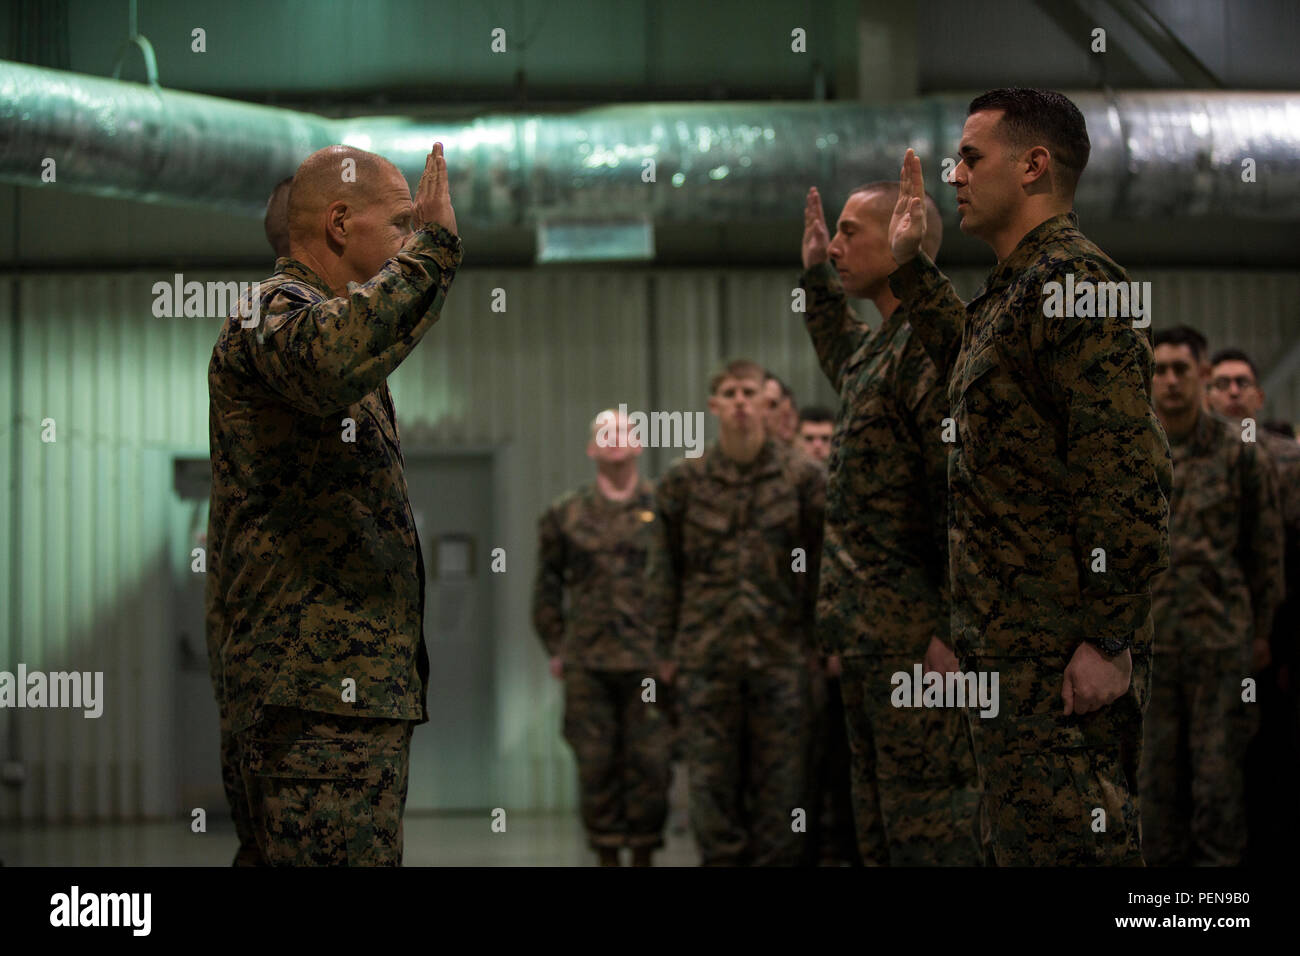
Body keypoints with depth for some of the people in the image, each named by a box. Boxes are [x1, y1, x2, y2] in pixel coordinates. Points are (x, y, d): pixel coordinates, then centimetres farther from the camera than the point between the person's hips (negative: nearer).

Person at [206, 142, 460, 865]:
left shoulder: (321, 317, 26)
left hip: (363, 683, 11)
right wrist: (432, 247, -27)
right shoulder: (275, 312, -8)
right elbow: (331, 364, -34)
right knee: (346, 861, -14)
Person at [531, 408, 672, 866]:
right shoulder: (566, 514, 10)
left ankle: (643, 854, 7)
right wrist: (556, 646, 9)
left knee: (650, 761, -3)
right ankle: (607, 855, 9)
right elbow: (548, 584, 15)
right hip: (587, 663, 1)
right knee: (596, 764, 1)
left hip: (649, 660, -1)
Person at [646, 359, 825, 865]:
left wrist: (817, 640, 1)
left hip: (781, 654, -1)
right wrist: (666, 648, 5)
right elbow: (662, 570, 8)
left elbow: (821, 565, 5)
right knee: (713, 782, 3)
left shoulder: (802, 476, 3)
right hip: (706, 654, 1)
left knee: (780, 781, 2)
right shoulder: (682, 480, 5)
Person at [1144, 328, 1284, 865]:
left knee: (1218, 763, 1)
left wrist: (1262, 627, 6)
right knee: (1157, 766, 5)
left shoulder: (1237, 451, 0)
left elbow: (1266, 543, 5)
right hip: (1148, 636, 2)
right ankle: (1164, 861, 15)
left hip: (1221, 634, -2)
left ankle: (1218, 860, 9)